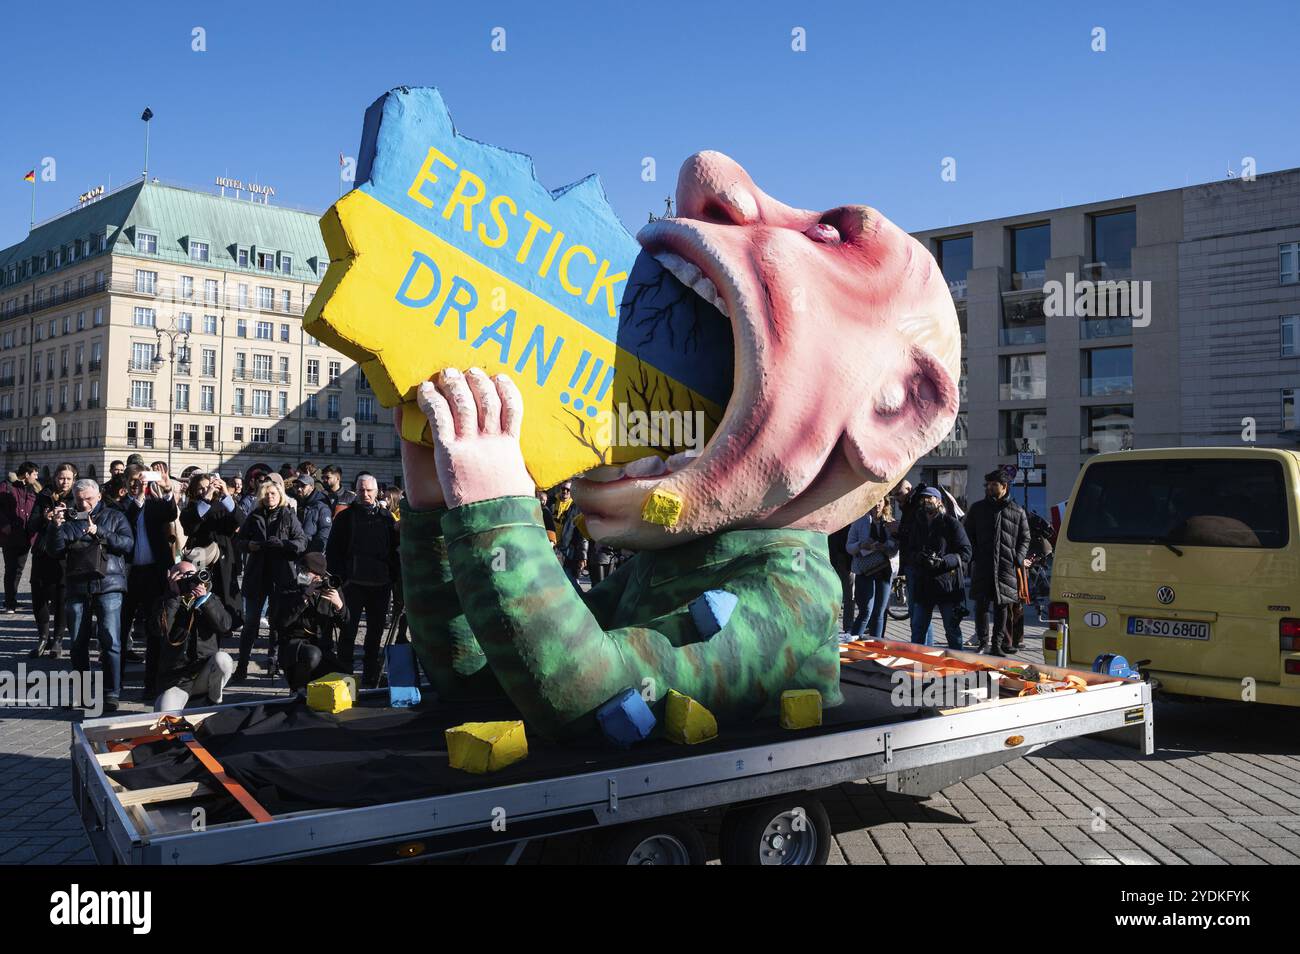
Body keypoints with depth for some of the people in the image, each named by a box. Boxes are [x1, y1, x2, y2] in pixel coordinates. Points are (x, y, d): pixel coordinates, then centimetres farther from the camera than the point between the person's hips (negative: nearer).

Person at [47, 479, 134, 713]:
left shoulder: (113, 517, 9)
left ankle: (111, 693, -4)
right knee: (78, 641, 8)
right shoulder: (69, 520, 15)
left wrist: (99, 532, -13)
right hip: (77, 587, 3)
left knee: (110, 640, -8)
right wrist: (56, 527, -7)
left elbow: (128, 544, -4)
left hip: (108, 586, -3)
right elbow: (56, 550, 8)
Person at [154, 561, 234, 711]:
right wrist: (175, 595, -16)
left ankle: (213, 702, -5)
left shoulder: (211, 599, 9)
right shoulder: (166, 603, 4)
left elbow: (225, 625, -9)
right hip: (175, 681, -2)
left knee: (222, 658, -31)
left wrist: (205, 598, -19)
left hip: (206, 674, 2)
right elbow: (163, 629, -16)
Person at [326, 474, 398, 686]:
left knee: (376, 629, 9)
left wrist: (392, 577, 1)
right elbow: (332, 550, 1)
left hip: (380, 584, 3)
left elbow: (395, 549, 11)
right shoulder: (346, 517, 3)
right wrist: (341, 577, -8)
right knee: (348, 629, -2)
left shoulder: (386, 517, 10)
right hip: (354, 583, -3)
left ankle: (371, 675, 19)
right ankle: (344, 674, 4)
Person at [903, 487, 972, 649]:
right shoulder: (916, 524, 11)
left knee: (952, 629, 6)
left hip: (947, 583, -5)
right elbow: (910, 549, 17)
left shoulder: (951, 523, -5)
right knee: (918, 628, 9)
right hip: (923, 584, 5)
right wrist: (918, 557, -7)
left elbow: (966, 553, -8)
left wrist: (943, 561, -22)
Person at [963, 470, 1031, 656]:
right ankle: (983, 643, 4)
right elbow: (968, 534, 14)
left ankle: (998, 644, 10)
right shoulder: (977, 508, 11)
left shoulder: (1017, 511, 10)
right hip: (982, 566, 0)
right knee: (982, 605, -3)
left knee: (1002, 606, 3)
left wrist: (1019, 559, 0)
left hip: (1007, 566, 0)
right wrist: (974, 555, 1)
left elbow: (1025, 538, 14)